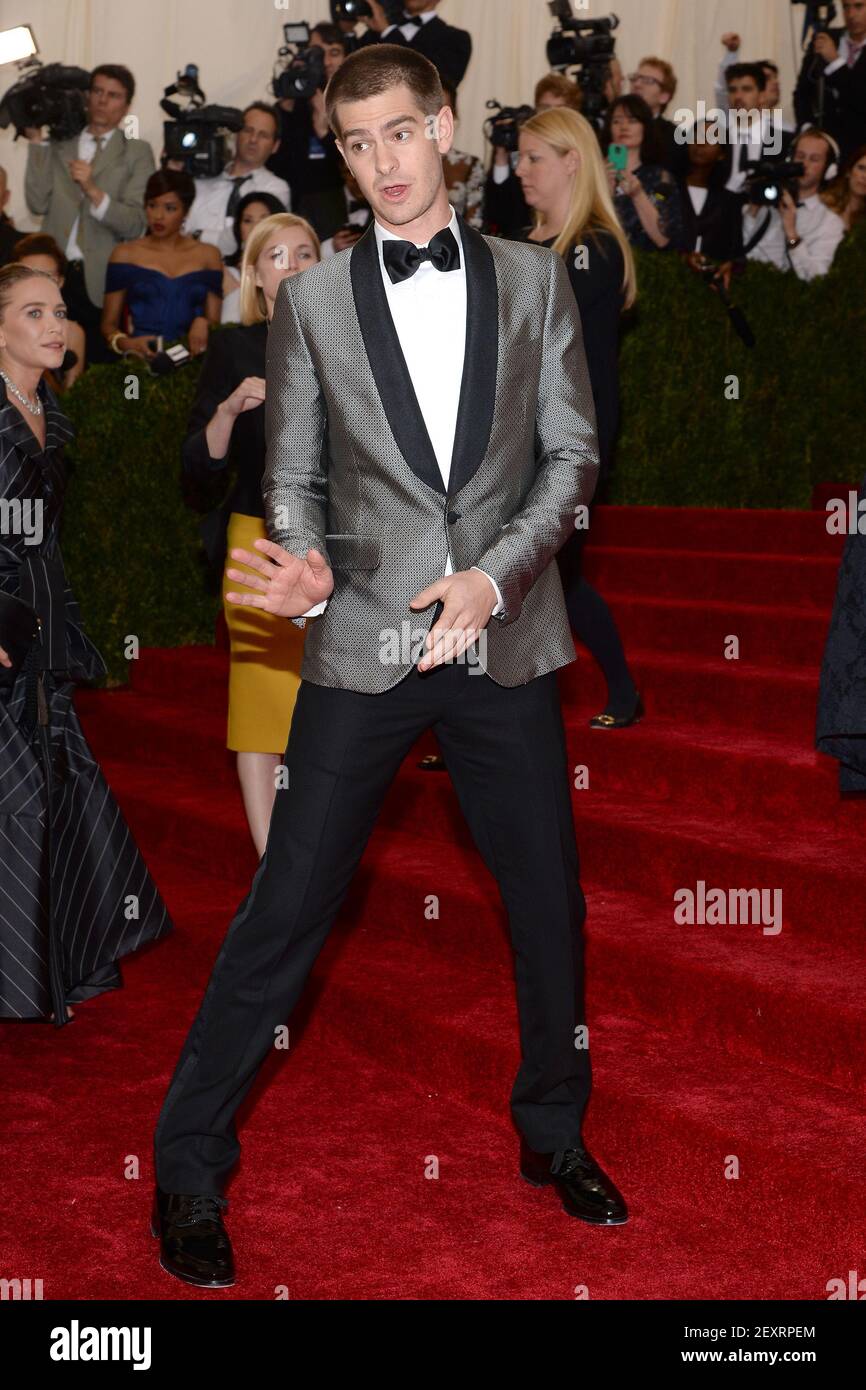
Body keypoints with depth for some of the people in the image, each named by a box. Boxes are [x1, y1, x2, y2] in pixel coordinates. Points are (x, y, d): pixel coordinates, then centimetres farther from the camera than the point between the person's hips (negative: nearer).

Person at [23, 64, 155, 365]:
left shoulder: (137, 152, 4)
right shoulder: (59, 146, 13)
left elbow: (135, 225, -7)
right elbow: (39, 203, -1)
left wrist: (93, 191, -20)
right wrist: (37, 142, -1)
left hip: (102, 282, -2)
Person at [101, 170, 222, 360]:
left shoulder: (208, 255, 15)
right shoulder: (125, 254, 13)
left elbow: (215, 322, 14)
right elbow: (109, 324, 11)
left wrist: (204, 323, -7)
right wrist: (124, 342, -9)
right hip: (140, 359, -1)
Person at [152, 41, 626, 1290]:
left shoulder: (534, 279, 8)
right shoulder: (312, 300, 6)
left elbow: (572, 451, 5)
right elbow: (294, 475, 7)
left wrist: (496, 572, -9)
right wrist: (302, 568, -14)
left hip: (506, 643, 2)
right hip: (365, 647, -1)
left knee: (549, 906, 12)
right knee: (284, 913, -2)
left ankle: (555, 1135, 34)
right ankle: (189, 1173, 13)